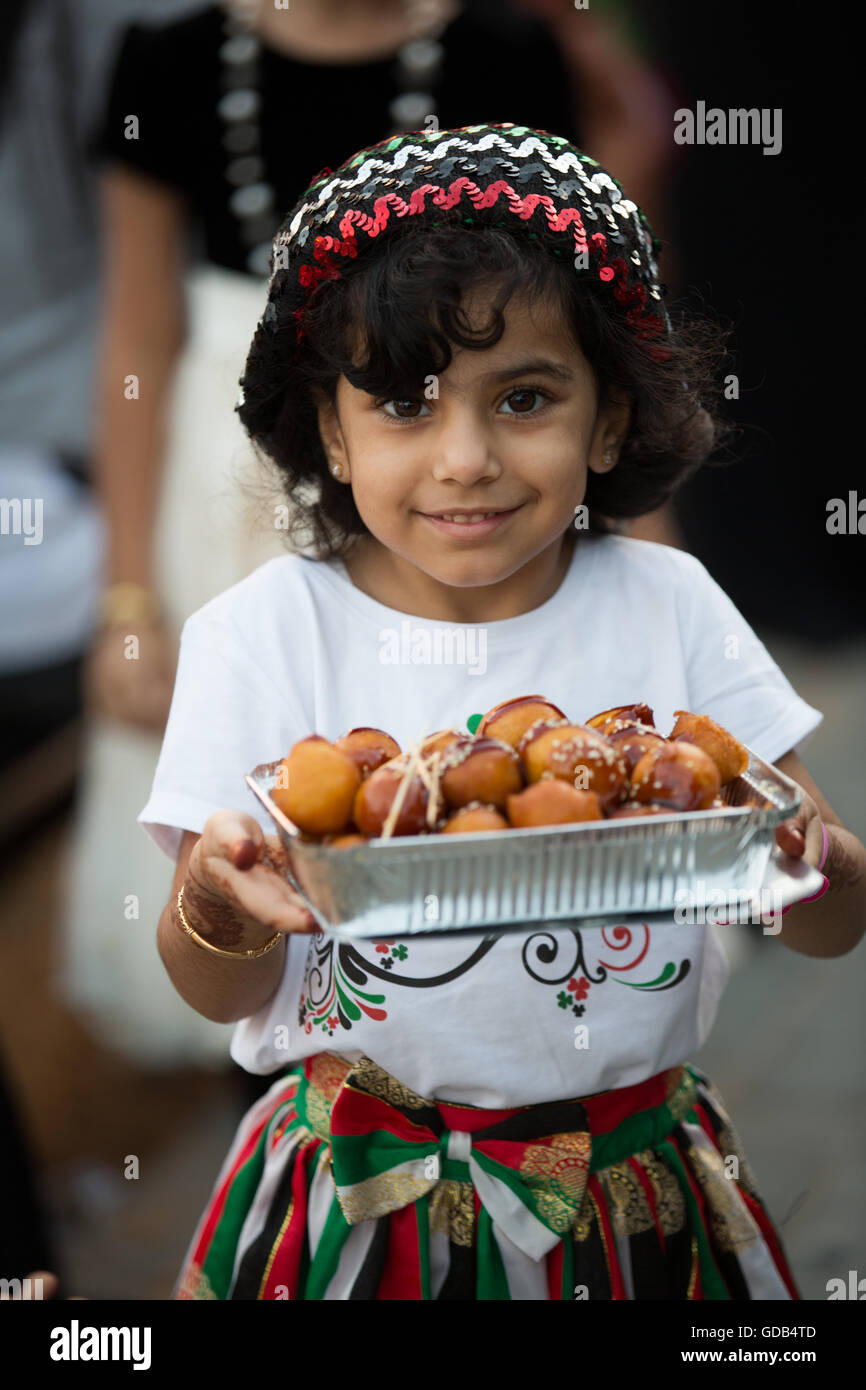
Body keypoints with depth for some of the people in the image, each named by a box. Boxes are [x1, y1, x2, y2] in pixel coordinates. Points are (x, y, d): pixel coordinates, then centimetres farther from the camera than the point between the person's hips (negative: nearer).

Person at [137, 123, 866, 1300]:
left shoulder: (669, 608, -6)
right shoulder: (265, 634, -10)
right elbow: (220, 996, -7)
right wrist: (222, 904, -30)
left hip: (637, 1192, 2)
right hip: (366, 1201, -2)